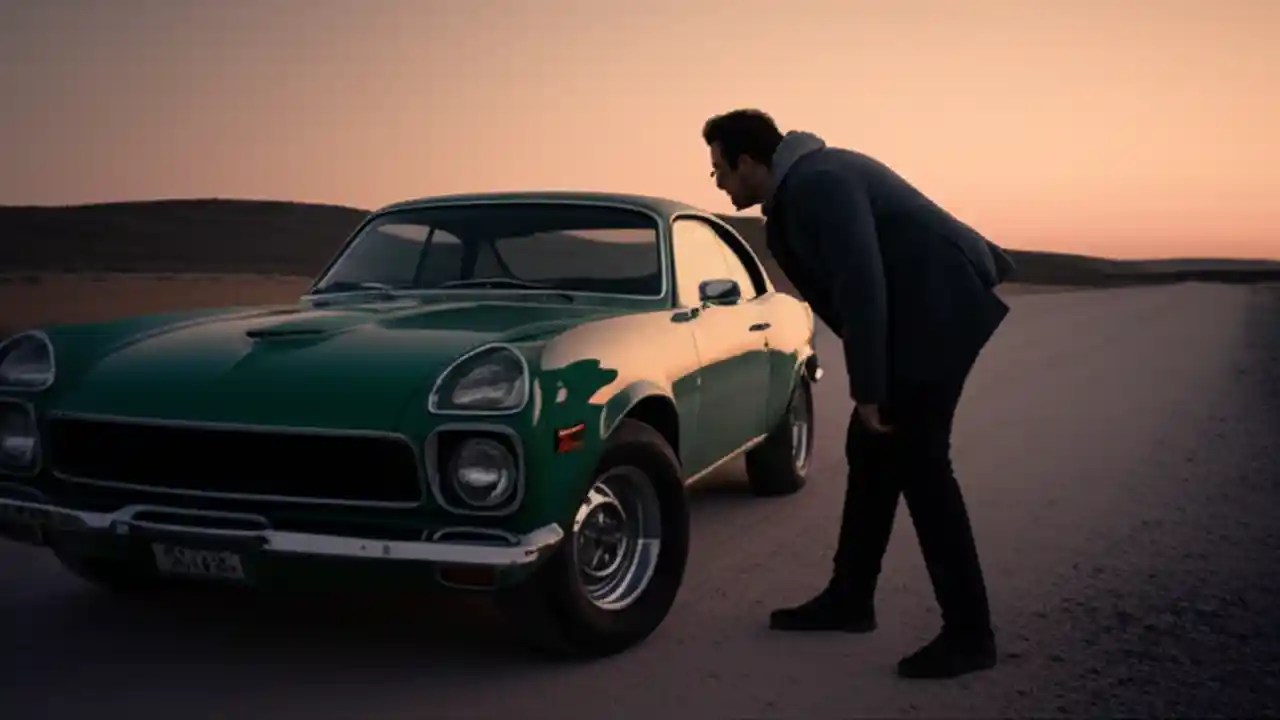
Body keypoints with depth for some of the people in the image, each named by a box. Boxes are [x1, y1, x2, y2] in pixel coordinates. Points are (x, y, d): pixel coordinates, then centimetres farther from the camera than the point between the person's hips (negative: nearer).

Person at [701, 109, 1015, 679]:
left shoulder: (818, 183, -18)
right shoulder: (798, 186, 14)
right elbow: (848, 284, 19)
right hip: (916, 311, 10)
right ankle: (848, 600, 23)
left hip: (937, 308, -10)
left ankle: (969, 634, -4)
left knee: (918, 464, -10)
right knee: (871, 454, 12)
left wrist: (867, 389, -19)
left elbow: (862, 287, -23)